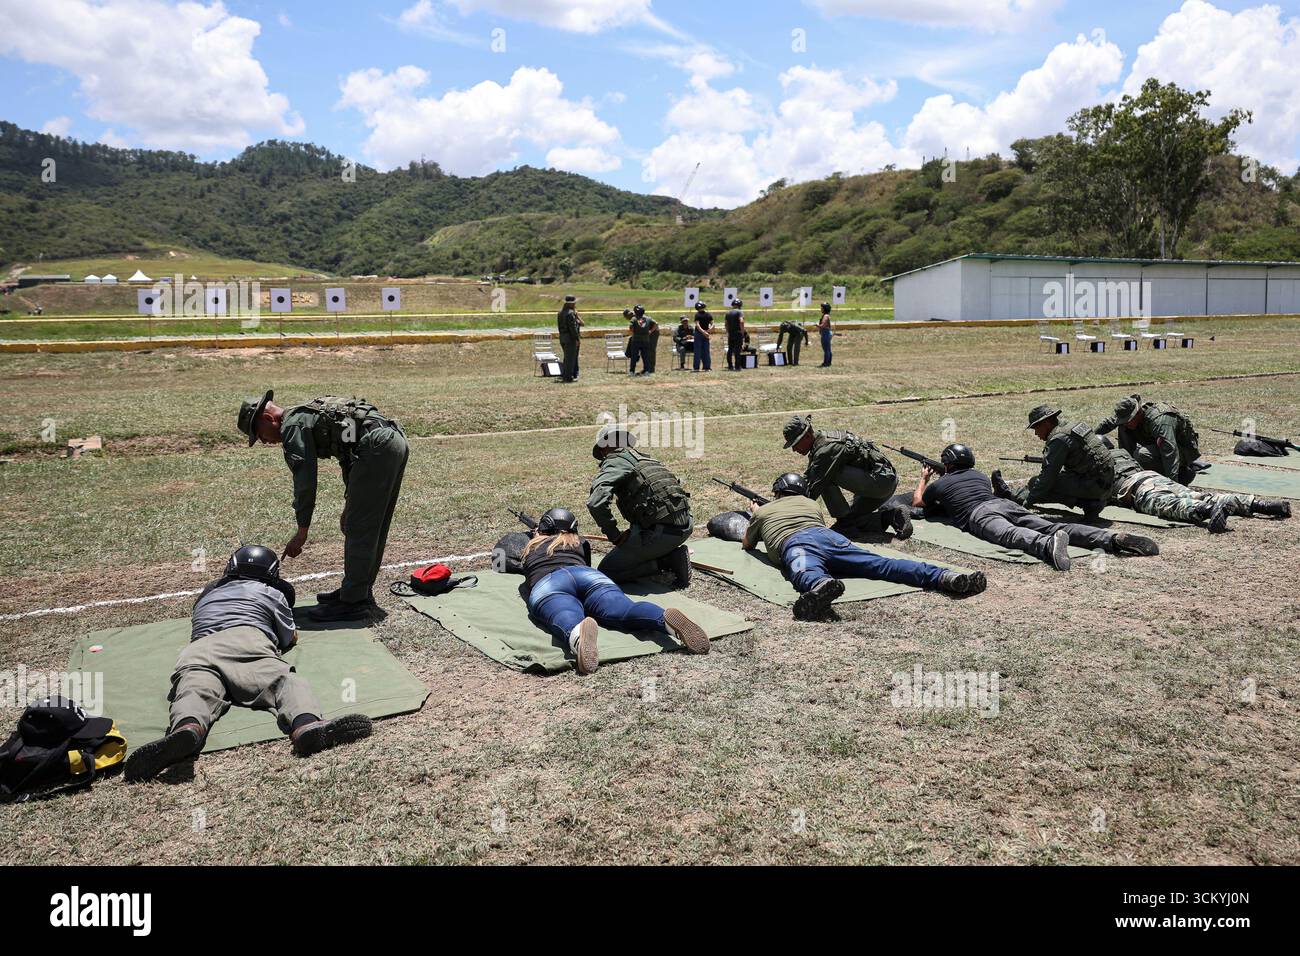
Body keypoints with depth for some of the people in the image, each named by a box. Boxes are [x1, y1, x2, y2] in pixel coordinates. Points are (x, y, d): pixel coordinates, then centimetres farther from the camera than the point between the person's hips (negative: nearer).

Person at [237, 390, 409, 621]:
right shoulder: (310, 413, 29)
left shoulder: (293, 426, -1)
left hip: (376, 448, -10)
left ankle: (353, 602, 1)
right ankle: (360, 591, 28)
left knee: (358, 530, -4)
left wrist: (302, 531, 1)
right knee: (372, 530, 17)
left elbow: (305, 481, -6)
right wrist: (349, 506, 32)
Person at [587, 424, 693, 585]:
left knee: (606, 570, 3)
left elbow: (596, 503, -19)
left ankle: (666, 561, -5)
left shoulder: (614, 462, -1)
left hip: (660, 531, -8)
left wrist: (615, 536, -7)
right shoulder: (647, 459, 23)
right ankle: (673, 554, 10)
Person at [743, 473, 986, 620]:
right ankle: (943, 576, -35)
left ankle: (821, 586, -76)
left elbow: (747, 545, 46)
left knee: (806, 574, -37)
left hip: (794, 546, -3)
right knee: (880, 564, -14)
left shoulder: (762, 511, 32)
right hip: (828, 535, 4)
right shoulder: (811, 503, 41)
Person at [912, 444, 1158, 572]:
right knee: (1051, 526, -13)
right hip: (1006, 503, 5)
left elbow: (917, 502, 42)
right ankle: (1113, 539, -35)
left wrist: (924, 479, 61)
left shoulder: (940, 483, 25)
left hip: (978, 514, -5)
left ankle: (1048, 545, -71)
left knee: (1010, 534, -35)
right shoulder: (979, 475, 40)